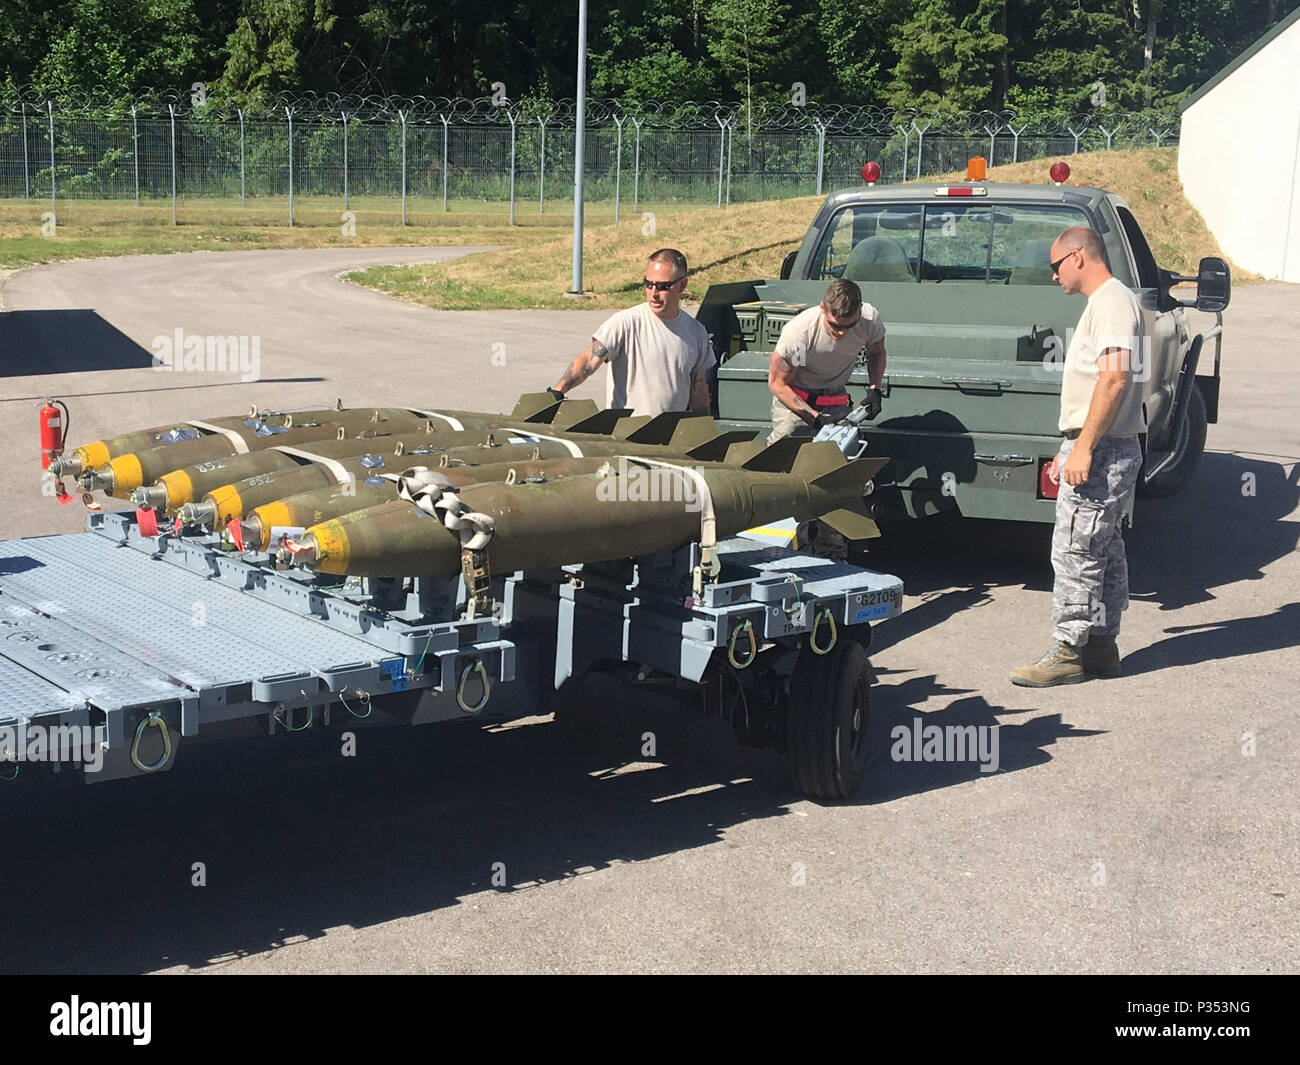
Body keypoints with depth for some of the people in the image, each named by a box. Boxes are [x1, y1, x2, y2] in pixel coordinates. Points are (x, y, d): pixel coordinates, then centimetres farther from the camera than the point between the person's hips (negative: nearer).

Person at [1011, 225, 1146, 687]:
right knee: (1103, 549, 12)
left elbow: (1116, 378, -23)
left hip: (1102, 451, -11)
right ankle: (1101, 647, 18)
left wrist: (1084, 448, -24)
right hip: (1097, 448, 11)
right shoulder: (1103, 303, 21)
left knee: (1075, 550, -8)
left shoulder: (1113, 301, -12)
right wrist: (1069, 450, 24)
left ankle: (1069, 652, -4)